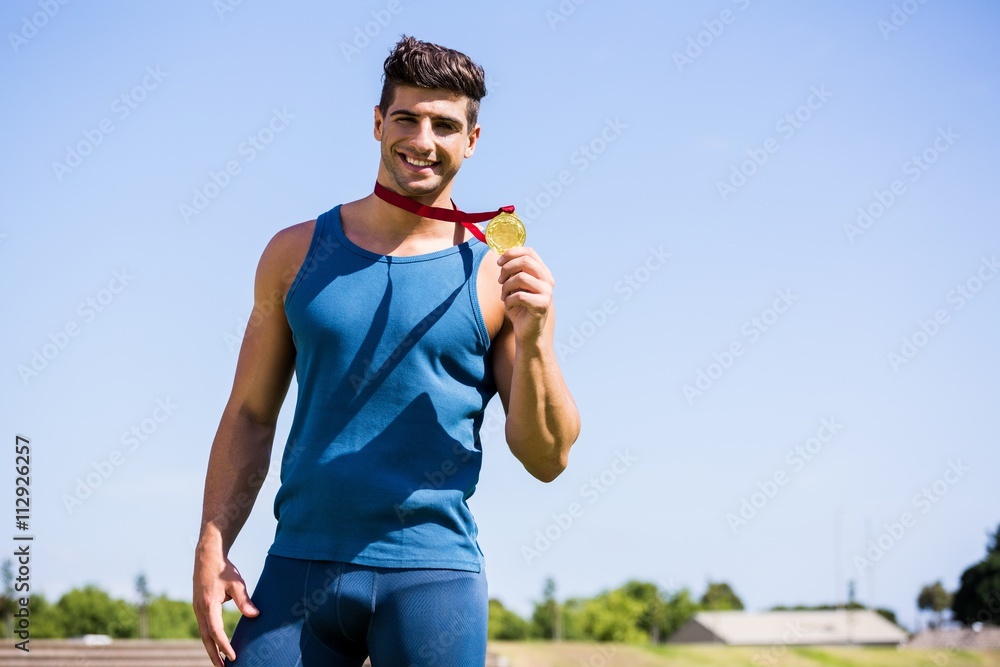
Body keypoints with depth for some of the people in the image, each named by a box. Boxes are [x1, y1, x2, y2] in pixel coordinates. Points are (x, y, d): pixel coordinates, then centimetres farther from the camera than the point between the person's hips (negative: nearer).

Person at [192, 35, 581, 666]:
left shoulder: (497, 275, 2)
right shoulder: (296, 253, 9)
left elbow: (547, 459, 1)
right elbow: (250, 415, 12)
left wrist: (534, 342, -14)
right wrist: (212, 547, 2)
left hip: (432, 576, -1)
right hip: (299, 566, 2)